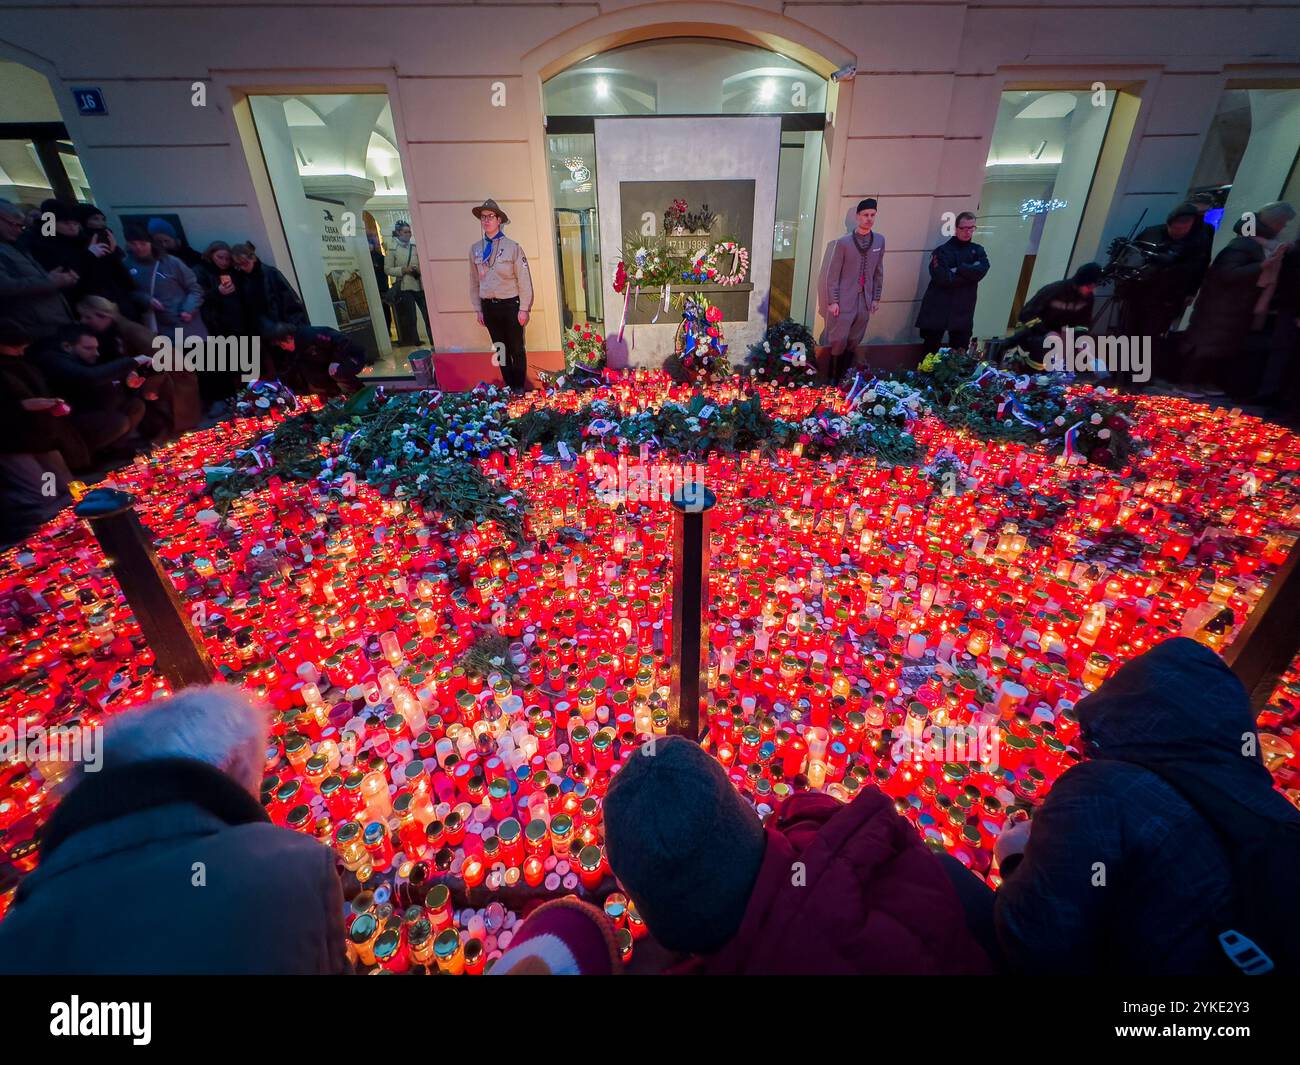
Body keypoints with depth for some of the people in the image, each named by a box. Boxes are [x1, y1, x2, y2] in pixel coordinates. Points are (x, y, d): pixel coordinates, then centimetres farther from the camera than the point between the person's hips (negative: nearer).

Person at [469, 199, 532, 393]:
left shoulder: (512, 247, -6)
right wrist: (478, 309, 9)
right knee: (500, 349, 11)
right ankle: (509, 387, 22)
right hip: (489, 306, 4)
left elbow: (524, 280, -7)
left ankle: (519, 388, 17)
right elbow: (474, 282, 11)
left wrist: (524, 309, -10)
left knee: (517, 349, 4)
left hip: (510, 304, -4)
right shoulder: (475, 249, 6)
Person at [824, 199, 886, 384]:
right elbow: (833, 273, -6)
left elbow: (879, 271, 11)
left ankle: (844, 378, 17)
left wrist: (876, 298, 9)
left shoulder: (880, 240, 6)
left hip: (865, 299, 4)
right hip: (844, 299, -4)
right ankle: (833, 378, 10)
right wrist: (832, 300, -10)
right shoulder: (844, 242, -6)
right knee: (839, 340, -2)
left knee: (854, 341, 7)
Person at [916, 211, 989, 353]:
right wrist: (968, 273, -8)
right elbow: (942, 278, -16)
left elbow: (981, 270, -7)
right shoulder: (943, 250, -2)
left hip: (963, 312, 5)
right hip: (938, 310, -4)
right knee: (930, 352, -1)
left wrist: (957, 270, -12)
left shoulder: (978, 250, 12)